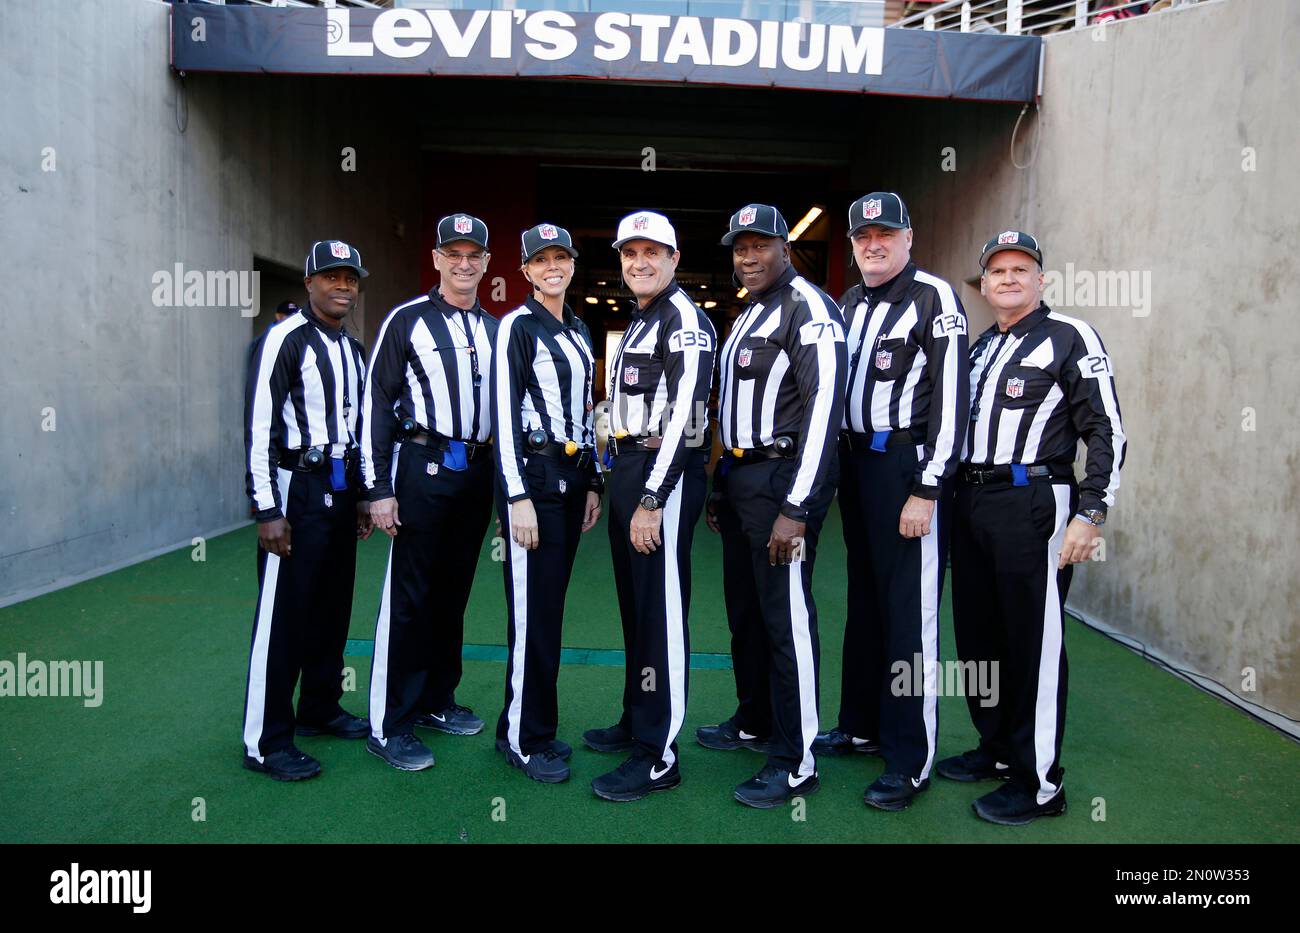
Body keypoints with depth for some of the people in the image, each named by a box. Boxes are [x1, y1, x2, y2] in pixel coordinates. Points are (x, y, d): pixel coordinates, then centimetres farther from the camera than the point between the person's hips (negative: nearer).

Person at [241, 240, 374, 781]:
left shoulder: (354, 350, 14)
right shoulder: (284, 340, -10)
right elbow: (259, 428, -14)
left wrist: (363, 497, 18)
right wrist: (267, 511, -18)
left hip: (341, 489, 8)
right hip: (297, 488, -8)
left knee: (333, 607, 14)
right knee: (283, 614, -3)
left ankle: (320, 709, 29)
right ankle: (265, 741, 8)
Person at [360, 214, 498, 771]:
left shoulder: (494, 330, 13)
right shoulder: (407, 320, -3)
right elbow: (377, 403, -6)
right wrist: (379, 488, -11)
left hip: (477, 471, 6)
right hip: (422, 469, -5)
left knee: (454, 592, 13)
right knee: (408, 598, -3)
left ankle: (436, 701, 27)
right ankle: (388, 726, 6)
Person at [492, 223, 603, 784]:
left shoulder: (579, 331, 17)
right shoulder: (517, 326, -5)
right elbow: (503, 414, -12)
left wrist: (592, 483, 15)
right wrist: (518, 496, -17)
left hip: (572, 476, 7)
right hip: (533, 474, -7)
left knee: (551, 605, 11)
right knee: (534, 610, -4)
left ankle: (531, 726, 24)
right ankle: (525, 738, 10)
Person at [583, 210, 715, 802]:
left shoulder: (685, 320, -11)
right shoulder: (639, 323, 20)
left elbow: (684, 414, -20)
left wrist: (652, 498, -23)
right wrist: (614, 482, 18)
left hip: (664, 476, -10)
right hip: (628, 468, 10)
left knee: (662, 613, -5)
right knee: (635, 604, 17)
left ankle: (658, 756, 4)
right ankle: (636, 722, 32)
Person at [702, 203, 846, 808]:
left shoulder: (809, 310, -11)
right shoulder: (748, 317, 19)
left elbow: (823, 408, -20)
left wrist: (796, 507, -24)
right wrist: (721, 488, 19)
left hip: (782, 481, -9)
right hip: (740, 479, 10)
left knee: (786, 620, -5)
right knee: (744, 611, 17)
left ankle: (796, 763, 6)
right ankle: (754, 723, 34)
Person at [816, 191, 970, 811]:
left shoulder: (934, 297, -8)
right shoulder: (851, 303, 15)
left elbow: (951, 398, -14)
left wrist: (925, 490, -19)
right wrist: (843, 462, 14)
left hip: (908, 467, -8)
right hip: (856, 463, 8)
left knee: (910, 612, -4)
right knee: (864, 600, 16)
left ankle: (911, 760, 7)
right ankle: (862, 725, 30)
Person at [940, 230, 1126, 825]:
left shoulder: (1070, 339, -4)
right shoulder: (980, 348, 18)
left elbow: (1106, 434, -9)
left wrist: (1090, 515, -16)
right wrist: (954, 494, 14)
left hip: (1034, 502, -8)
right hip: (971, 502, 8)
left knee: (1034, 641, -3)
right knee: (976, 631, 13)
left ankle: (1039, 783, 9)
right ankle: (997, 748, 31)